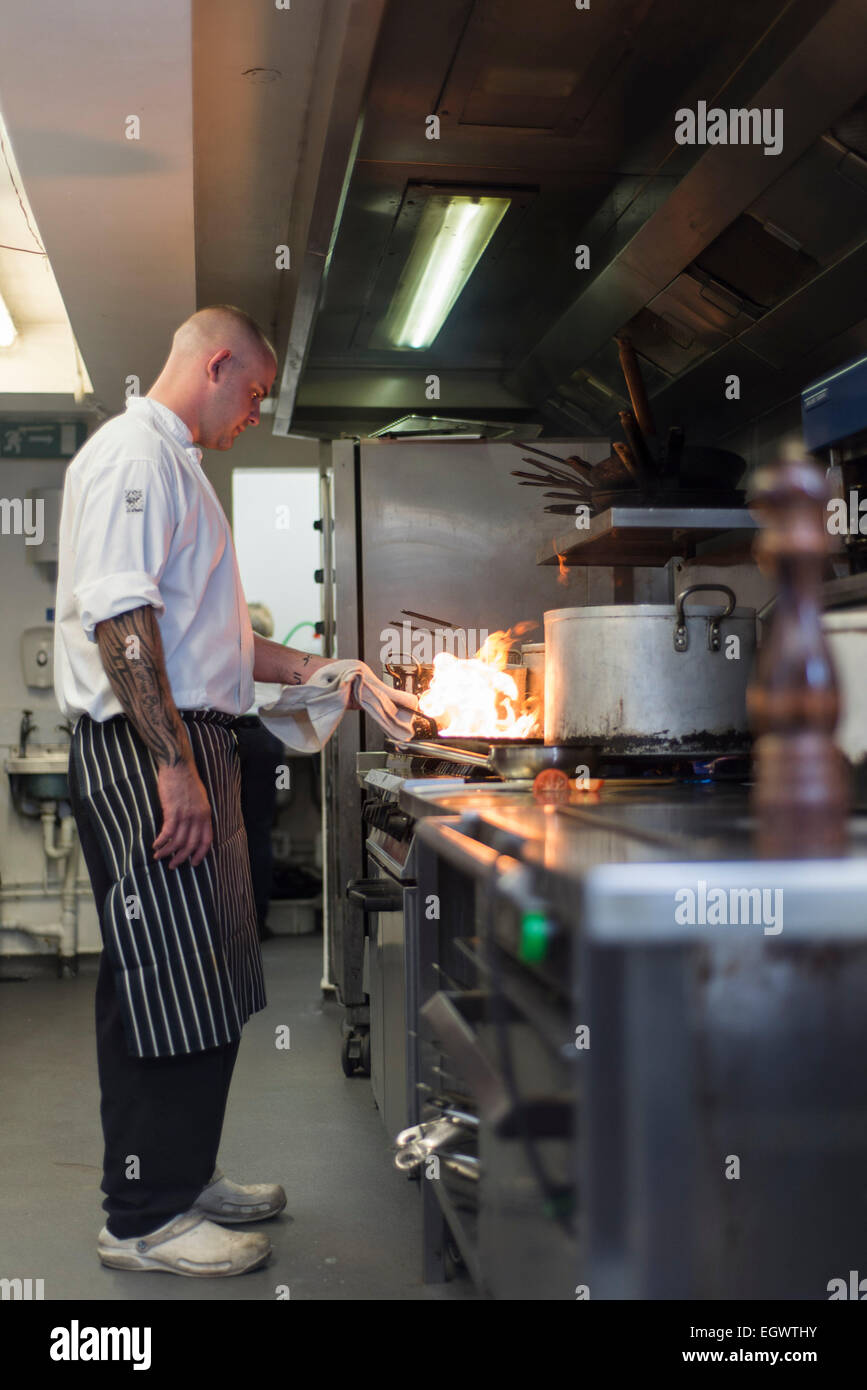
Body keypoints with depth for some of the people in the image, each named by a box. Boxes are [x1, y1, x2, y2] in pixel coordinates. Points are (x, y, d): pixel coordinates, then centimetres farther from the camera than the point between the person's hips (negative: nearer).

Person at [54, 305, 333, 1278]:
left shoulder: (173, 464, 23)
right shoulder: (134, 453, -10)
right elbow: (120, 620, -21)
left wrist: (297, 667, 24)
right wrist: (172, 766, -24)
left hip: (190, 754, 11)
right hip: (141, 757, -11)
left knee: (206, 982, 14)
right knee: (161, 982, -5)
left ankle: (185, 1175, 27)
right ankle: (143, 1219, 6)